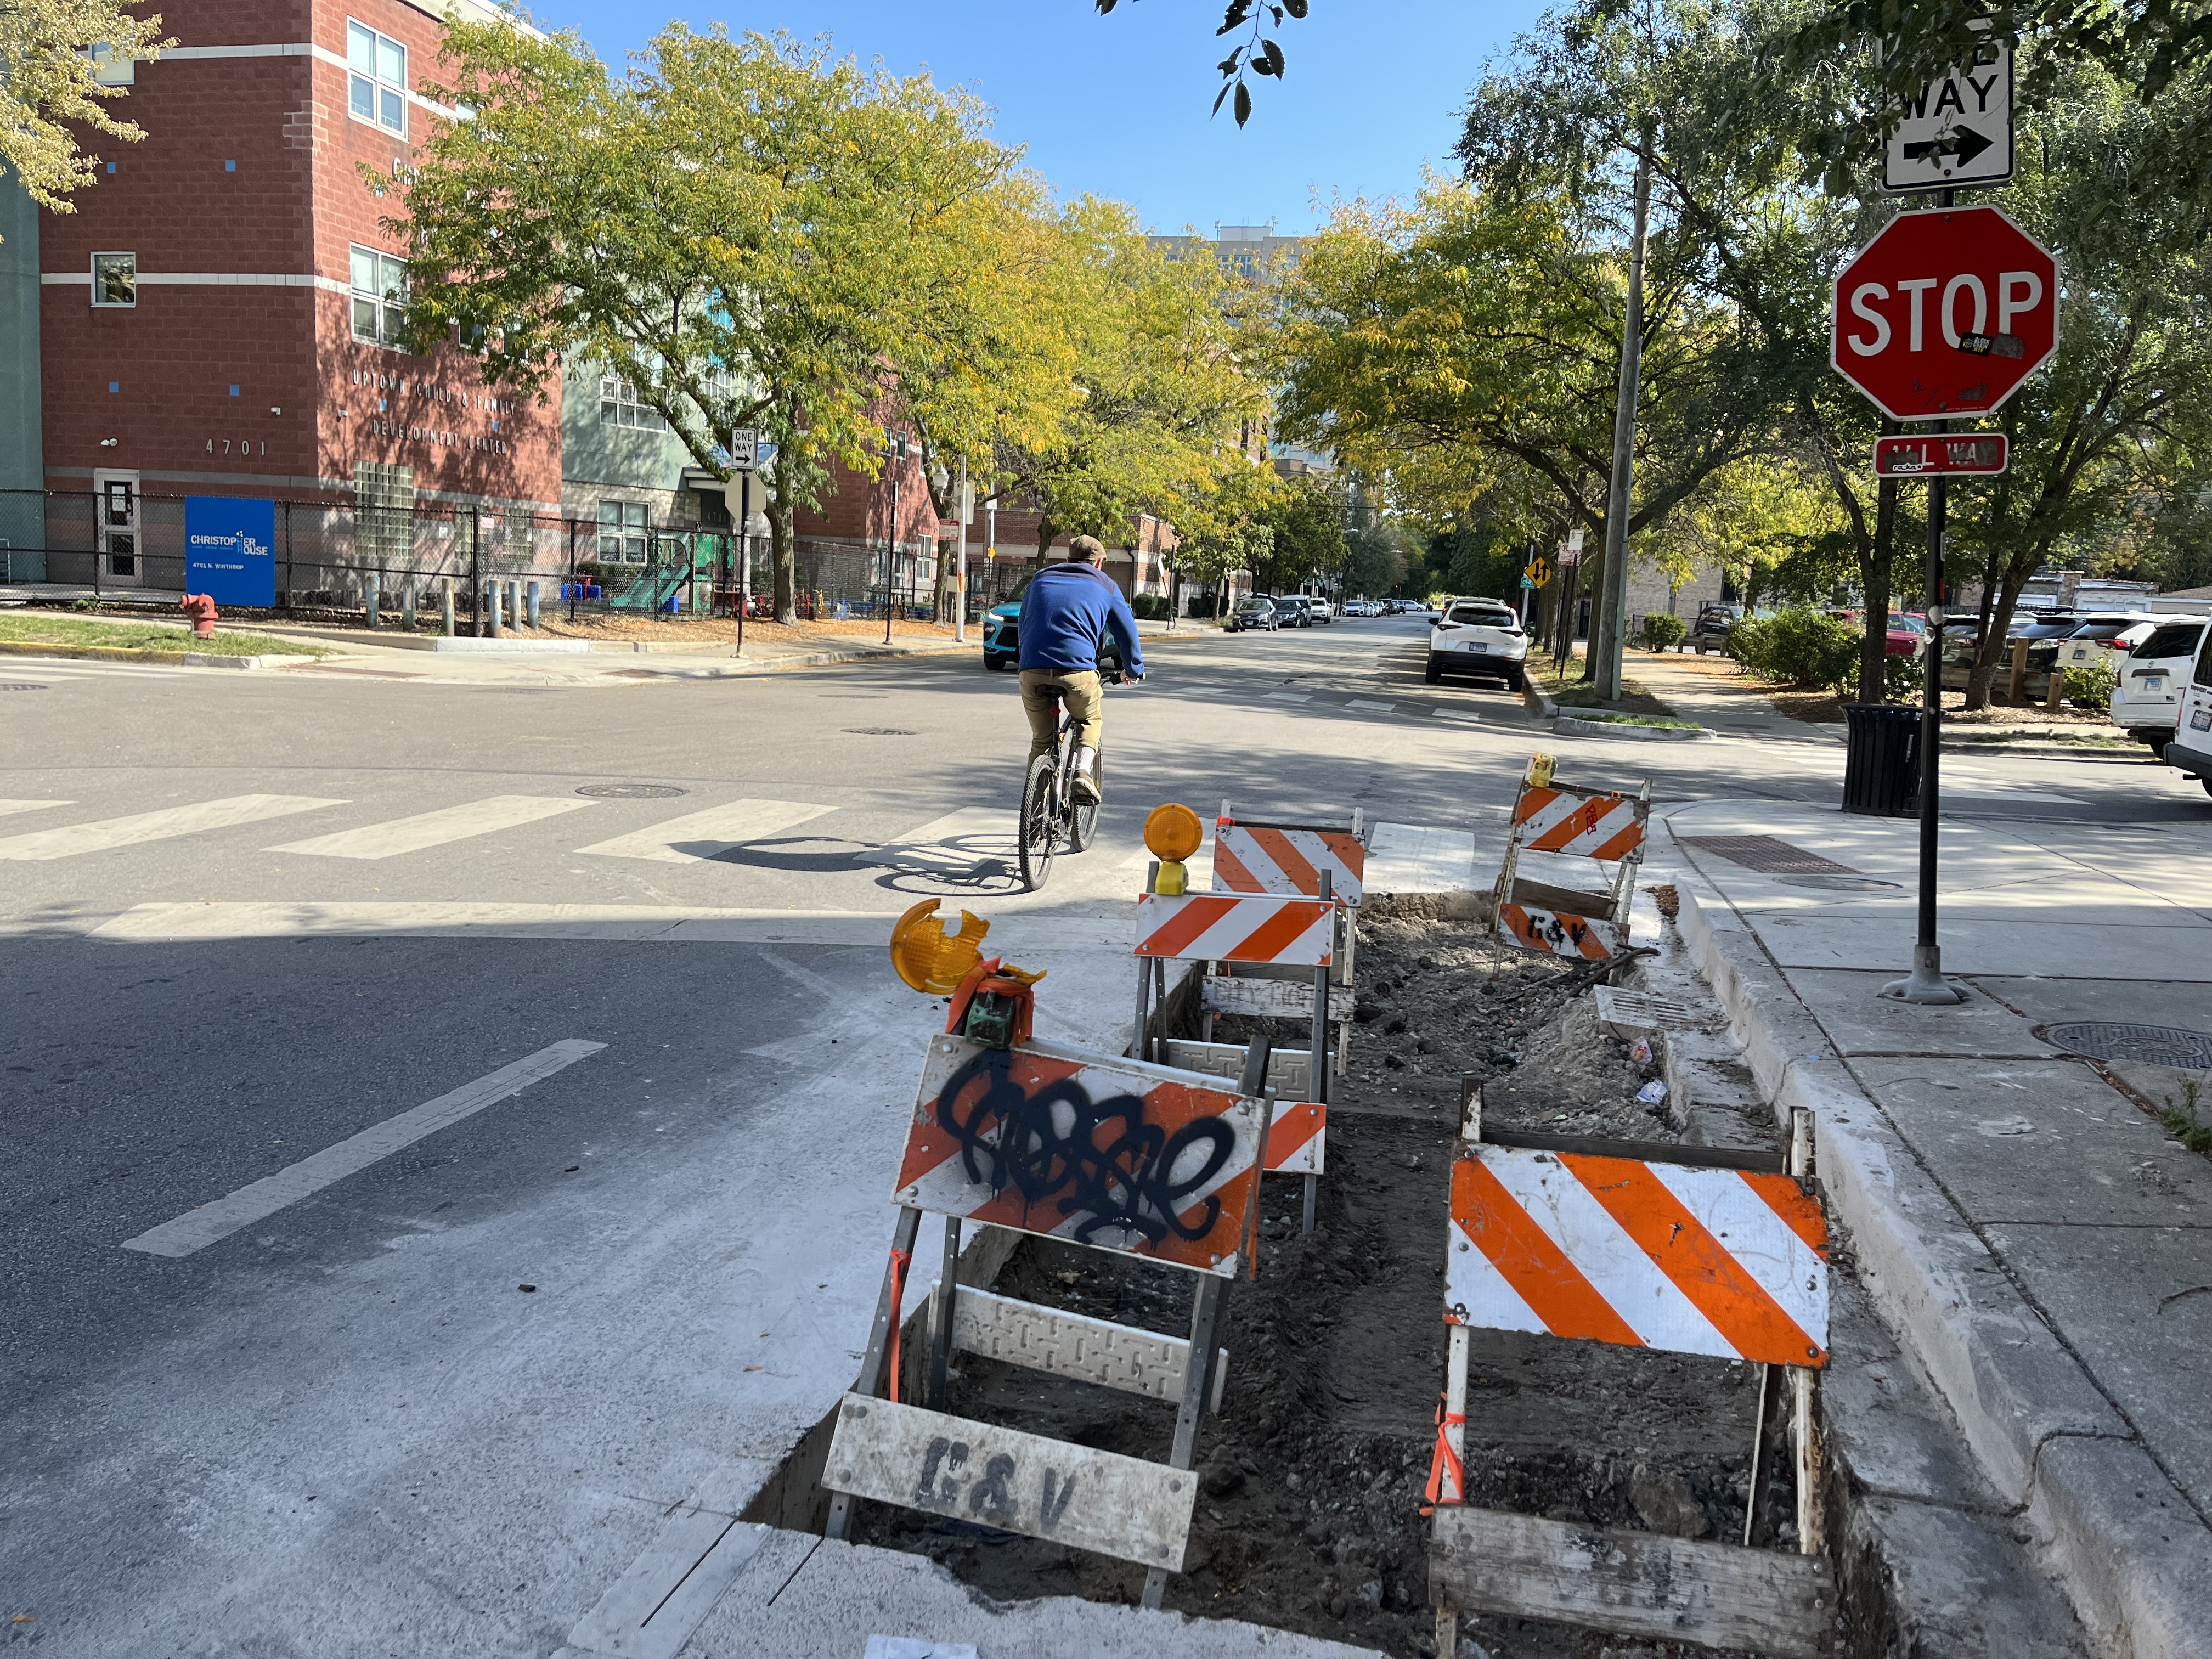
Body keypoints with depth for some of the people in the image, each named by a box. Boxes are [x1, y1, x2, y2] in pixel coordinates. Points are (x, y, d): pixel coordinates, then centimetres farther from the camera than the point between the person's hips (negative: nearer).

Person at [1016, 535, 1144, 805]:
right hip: (1077, 670, -2)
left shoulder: (1040, 579, 26)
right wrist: (1134, 669, 40)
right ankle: (1084, 772, 0)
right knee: (1091, 721, 24)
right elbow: (1127, 631, 23)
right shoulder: (1104, 586, 18)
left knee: (1041, 740, 17)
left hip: (1032, 671, 2)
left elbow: (1023, 626, 35)